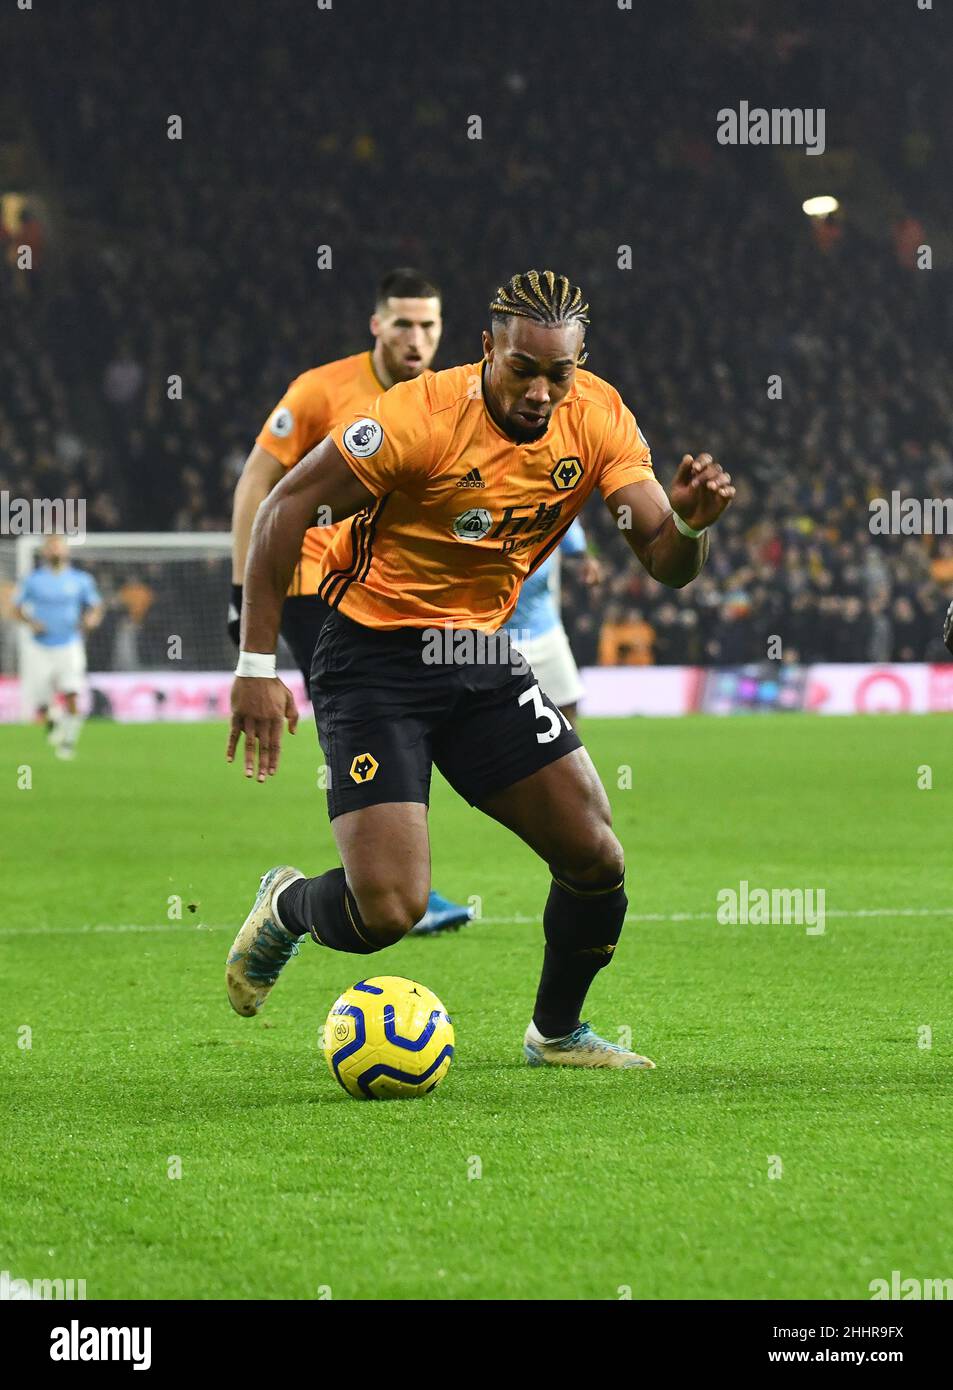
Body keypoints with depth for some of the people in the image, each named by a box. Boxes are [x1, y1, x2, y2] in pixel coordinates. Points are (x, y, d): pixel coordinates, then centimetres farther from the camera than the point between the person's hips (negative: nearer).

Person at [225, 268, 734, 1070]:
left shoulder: (598, 419, -6)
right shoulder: (422, 417, -23)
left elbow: (665, 565, -5)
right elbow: (286, 507, -16)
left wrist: (690, 523, -30)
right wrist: (257, 666, -19)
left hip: (481, 659, 6)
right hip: (372, 662, -6)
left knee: (597, 859, -3)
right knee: (390, 907, -16)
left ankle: (557, 1033, 23)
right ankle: (287, 908, 20)